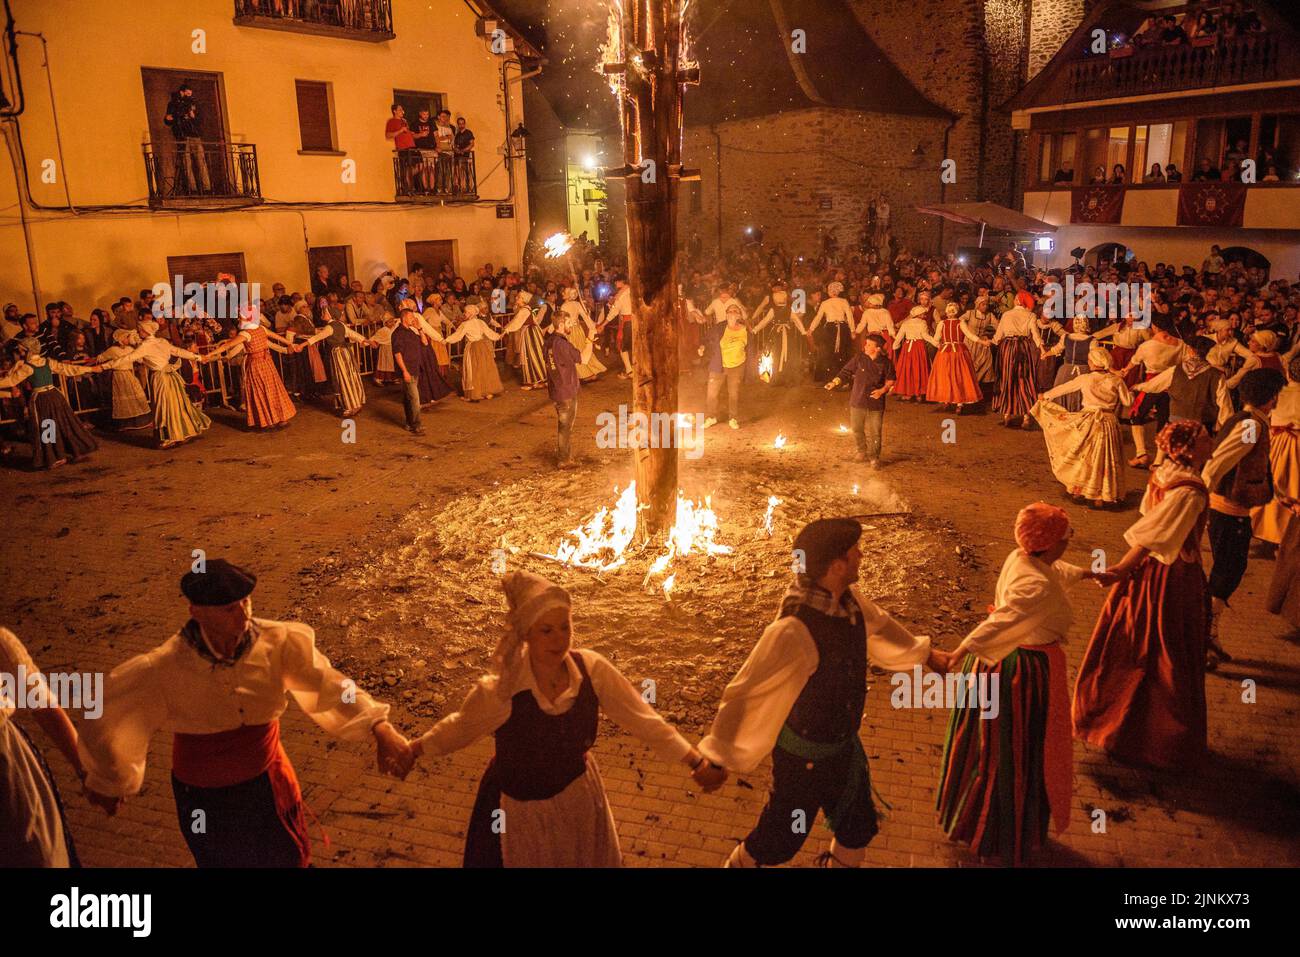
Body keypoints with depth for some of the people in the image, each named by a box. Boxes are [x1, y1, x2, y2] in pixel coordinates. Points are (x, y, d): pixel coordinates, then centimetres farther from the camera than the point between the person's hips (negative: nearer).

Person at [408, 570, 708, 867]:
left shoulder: (592, 669, -23)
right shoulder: (497, 691, -30)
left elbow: (640, 717, -14)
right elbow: (462, 727, -9)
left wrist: (696, 761, -12)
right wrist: (412, 751, -1)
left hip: (577, 794, 3)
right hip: (520, 807, -3)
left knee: (588, 859, 25)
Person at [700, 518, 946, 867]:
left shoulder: (848, 597, -12)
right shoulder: (793, 629, -36)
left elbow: (879, 623, 11)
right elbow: (742, 692, -30)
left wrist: (925, 653, 24)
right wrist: (719, 758, -24)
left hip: (844, 744, 7)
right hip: (806, 756, -7)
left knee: (858, 828, 24)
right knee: (780, 839, 14)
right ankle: (739, 863, 43)